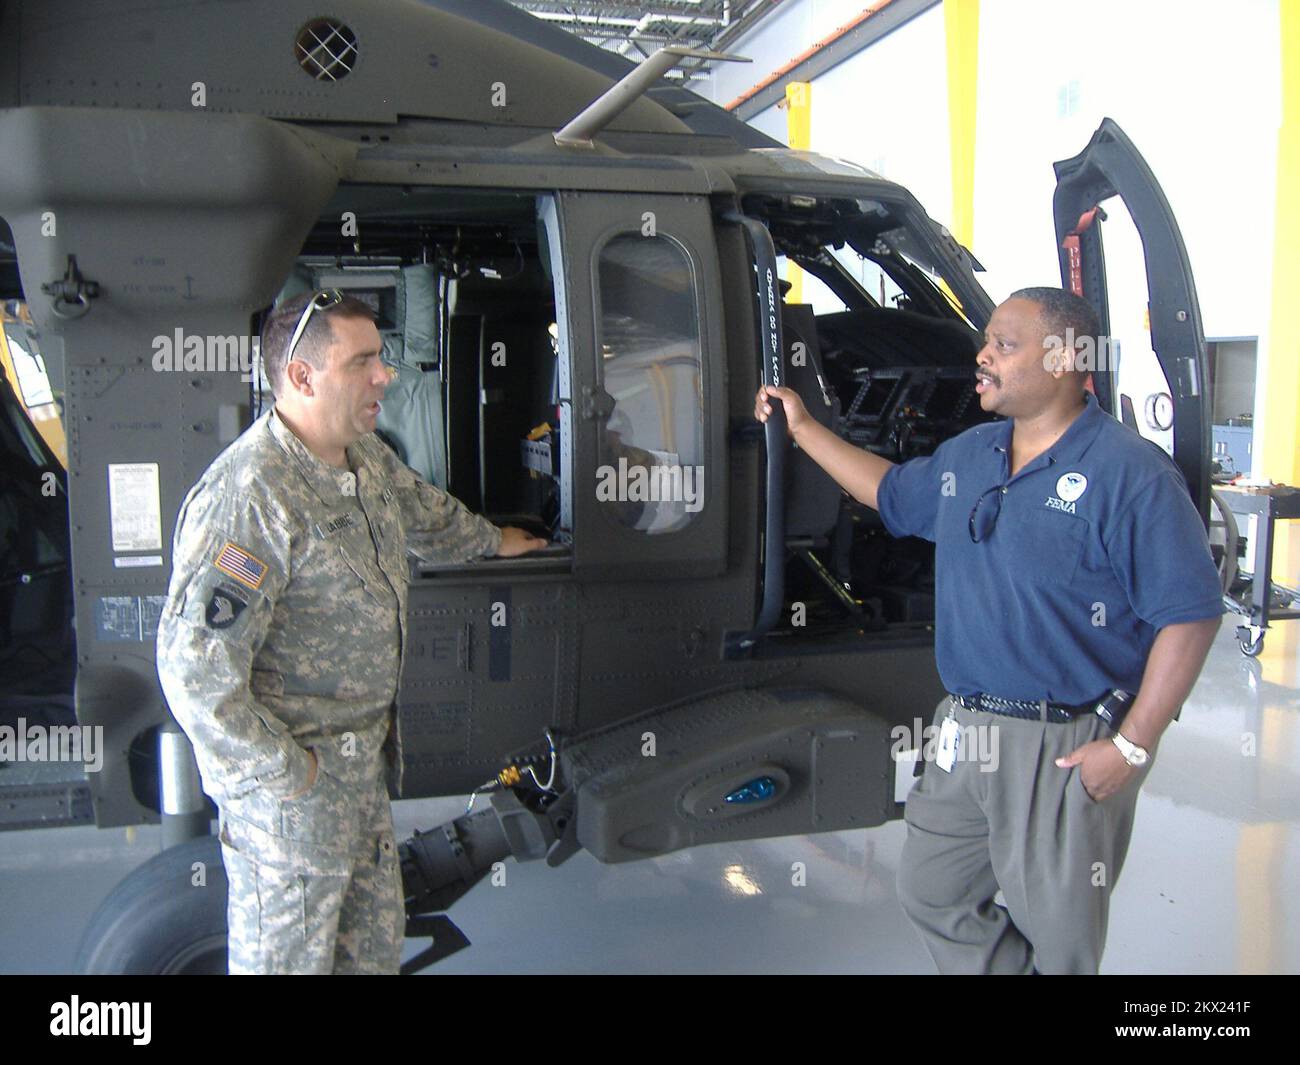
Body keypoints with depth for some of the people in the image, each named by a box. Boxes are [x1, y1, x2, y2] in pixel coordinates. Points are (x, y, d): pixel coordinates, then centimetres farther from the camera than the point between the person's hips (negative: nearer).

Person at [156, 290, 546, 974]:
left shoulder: (363, 454, 4)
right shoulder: (249, 497, -27)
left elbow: (424, 510, 27)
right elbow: (195, 664, -29)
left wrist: (490, 539, 41)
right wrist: (276, 770, -21)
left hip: (360, 758, 9)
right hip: (290, 777, -9)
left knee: (376, 937, 21)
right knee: (289, 951, 10)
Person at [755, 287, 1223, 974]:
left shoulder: (1130, 473, -16)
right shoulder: (966, 456, 8)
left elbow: (1190, 614, -16)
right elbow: (891, 492, 24)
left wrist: (1133, 746, -18)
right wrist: (800, 426, 22)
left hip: (1068, 749, -7)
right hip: (964, 730, 7)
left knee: (1055, 937, 11)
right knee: (930, 895, 18)